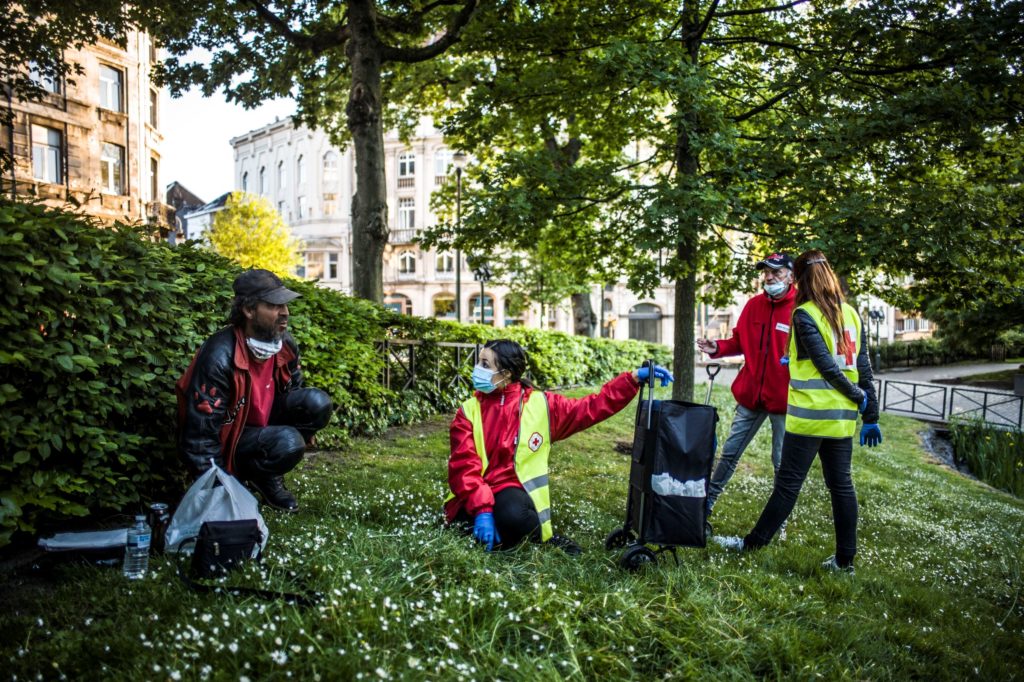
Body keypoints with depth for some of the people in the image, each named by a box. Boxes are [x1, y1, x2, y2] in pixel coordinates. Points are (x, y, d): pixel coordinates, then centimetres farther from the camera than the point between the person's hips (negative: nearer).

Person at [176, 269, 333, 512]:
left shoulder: (285, 343, -9)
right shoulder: (220, 358, -31)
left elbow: (292, 392, 11)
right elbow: (200, 436, -27)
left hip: (264, 423, 7)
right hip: (229, 438, -7)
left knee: (317, 403, -16)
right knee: (287, 443, -33)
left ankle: (270, 473, 2)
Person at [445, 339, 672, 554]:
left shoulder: (540, 404, 2)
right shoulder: (469, 411, 1)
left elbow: (592, 406, 3)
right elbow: (464, 467, -9)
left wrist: (635, 378, -5)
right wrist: (481, 509, -24)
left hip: (512, 494, -1)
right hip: (473, 500, 1)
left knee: (514, 517, -36)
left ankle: (538, 539, -1)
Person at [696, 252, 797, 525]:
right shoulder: (753, 305, 6)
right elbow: (739, 342, 13)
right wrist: (718, 348, -3)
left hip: (783, 399, -4)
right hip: (750, 394, 4)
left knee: (782, 461, 9)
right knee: (730, 451, 13)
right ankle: (708, 500, 25)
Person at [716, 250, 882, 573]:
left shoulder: (805, 315, -11)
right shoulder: (851, 314, 9)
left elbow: (826, 365, -16)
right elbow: (864, 367, 9)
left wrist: (858, 396, -2)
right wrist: (870, 415, 11)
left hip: (810, 415, -7)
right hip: (843, 417, 7)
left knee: (788, 483, 0)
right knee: (841, 485, 11)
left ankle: (753, 543, 11)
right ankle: (845, 559, 18)